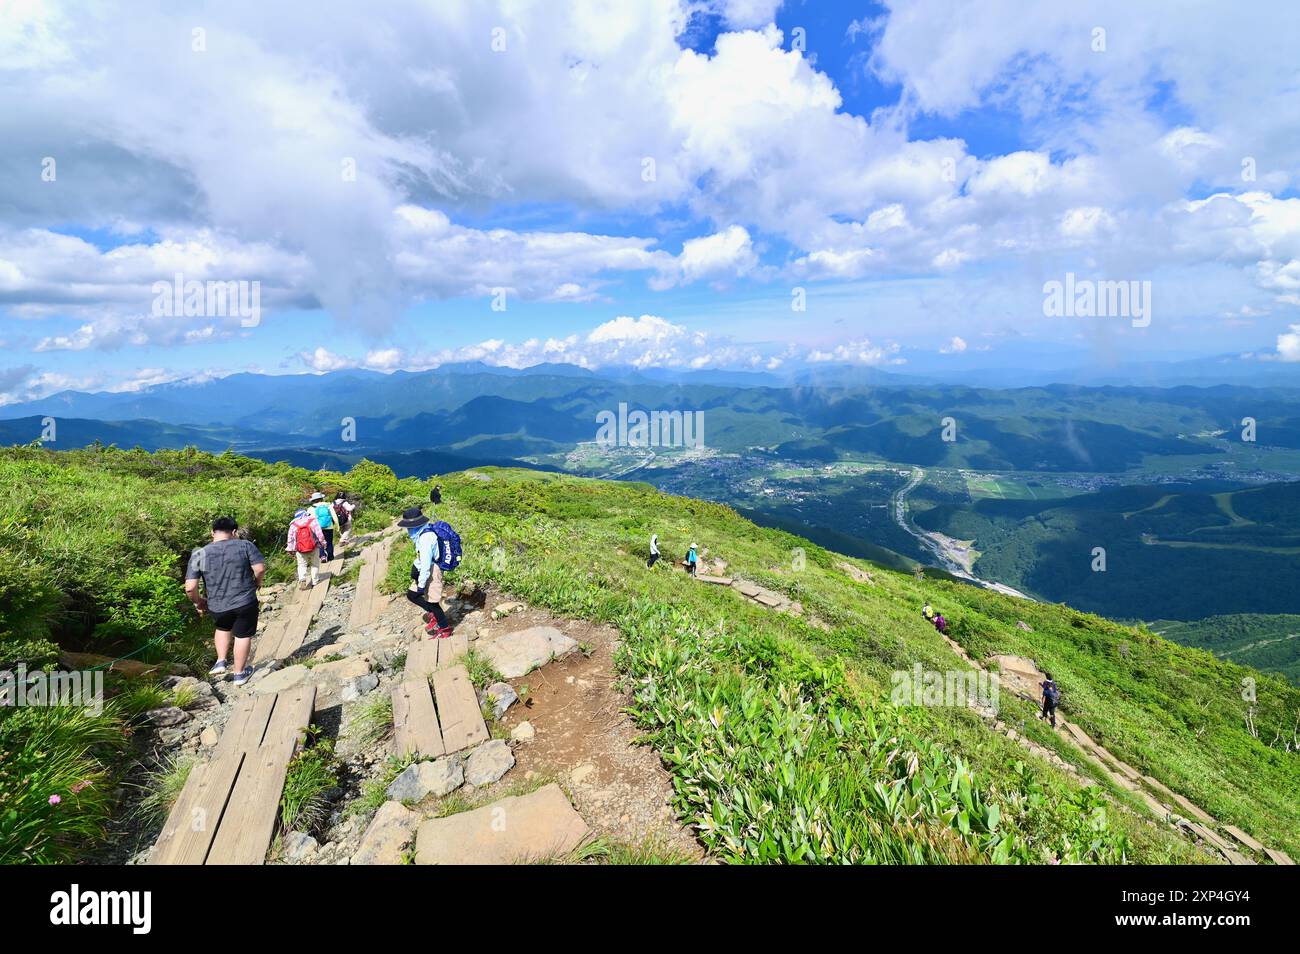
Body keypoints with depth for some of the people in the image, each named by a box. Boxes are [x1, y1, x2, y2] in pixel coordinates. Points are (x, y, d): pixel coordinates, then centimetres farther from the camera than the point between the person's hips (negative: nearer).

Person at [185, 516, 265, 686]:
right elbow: (260, 568, -13)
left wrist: (198, 602, 10)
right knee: (243, 635, 17)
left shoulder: (199, 554, -5)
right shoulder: (246, 545, -9)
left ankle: (221, 662, 27)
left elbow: (190, 588, -9)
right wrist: (257, 583, 7)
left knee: (223, 628, 32)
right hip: (246, 603, -2)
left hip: (217, 607, 2)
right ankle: (240, 674, 27)